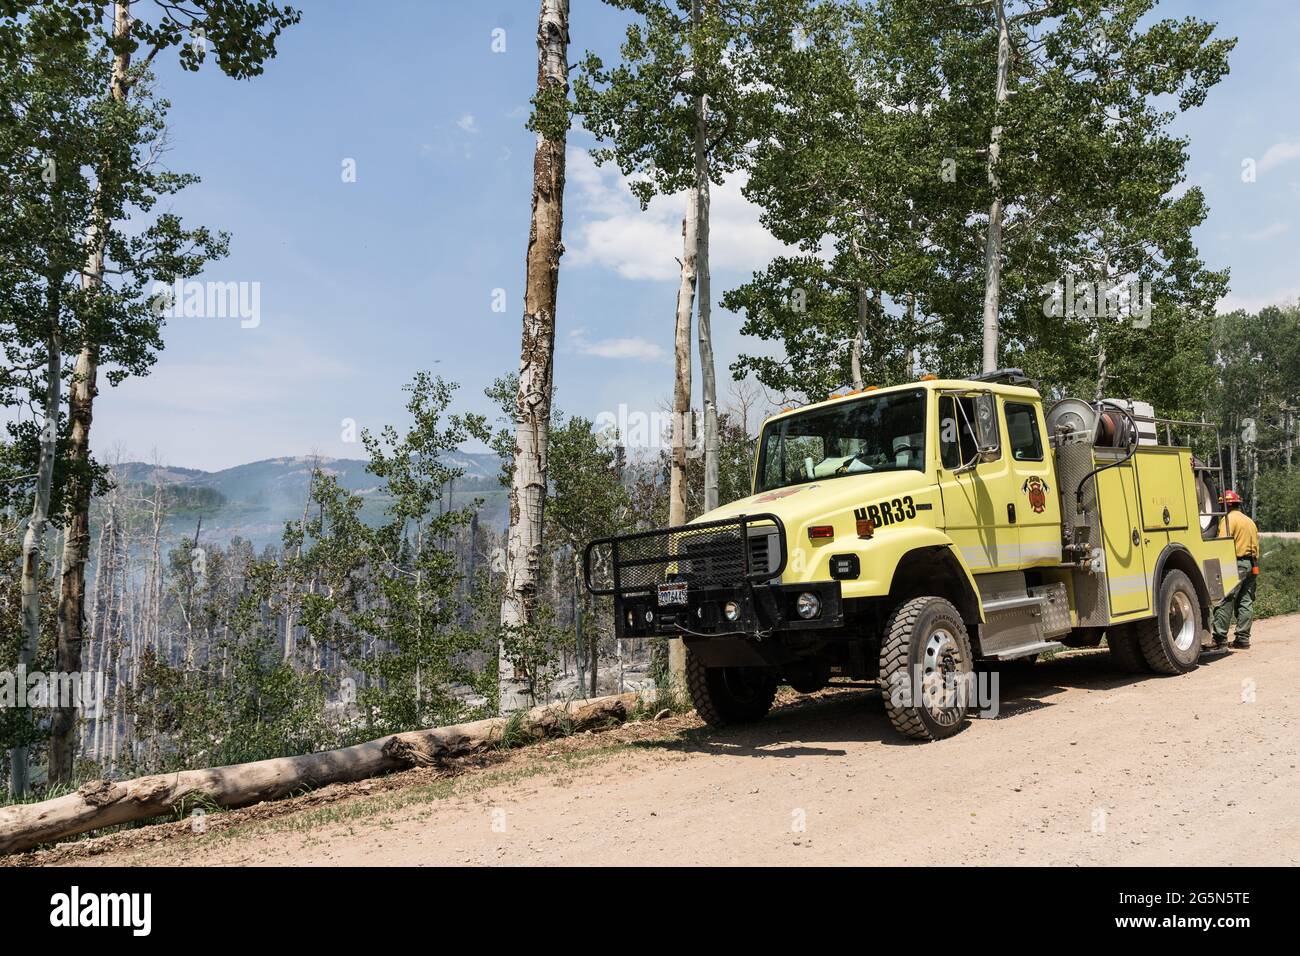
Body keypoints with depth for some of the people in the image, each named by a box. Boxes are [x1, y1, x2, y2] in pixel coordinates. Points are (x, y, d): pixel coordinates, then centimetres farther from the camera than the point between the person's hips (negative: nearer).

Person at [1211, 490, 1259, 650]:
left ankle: (1220, 638, -9)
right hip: (1251, 564, 9)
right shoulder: (1249, 520, 20)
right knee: (1246, 602, 9)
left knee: (1225, 602, -8)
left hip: (1236, 565, -9)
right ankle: (1243, 638, 11)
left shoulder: (1228, 519, -8)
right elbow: (1256, 545, 21)